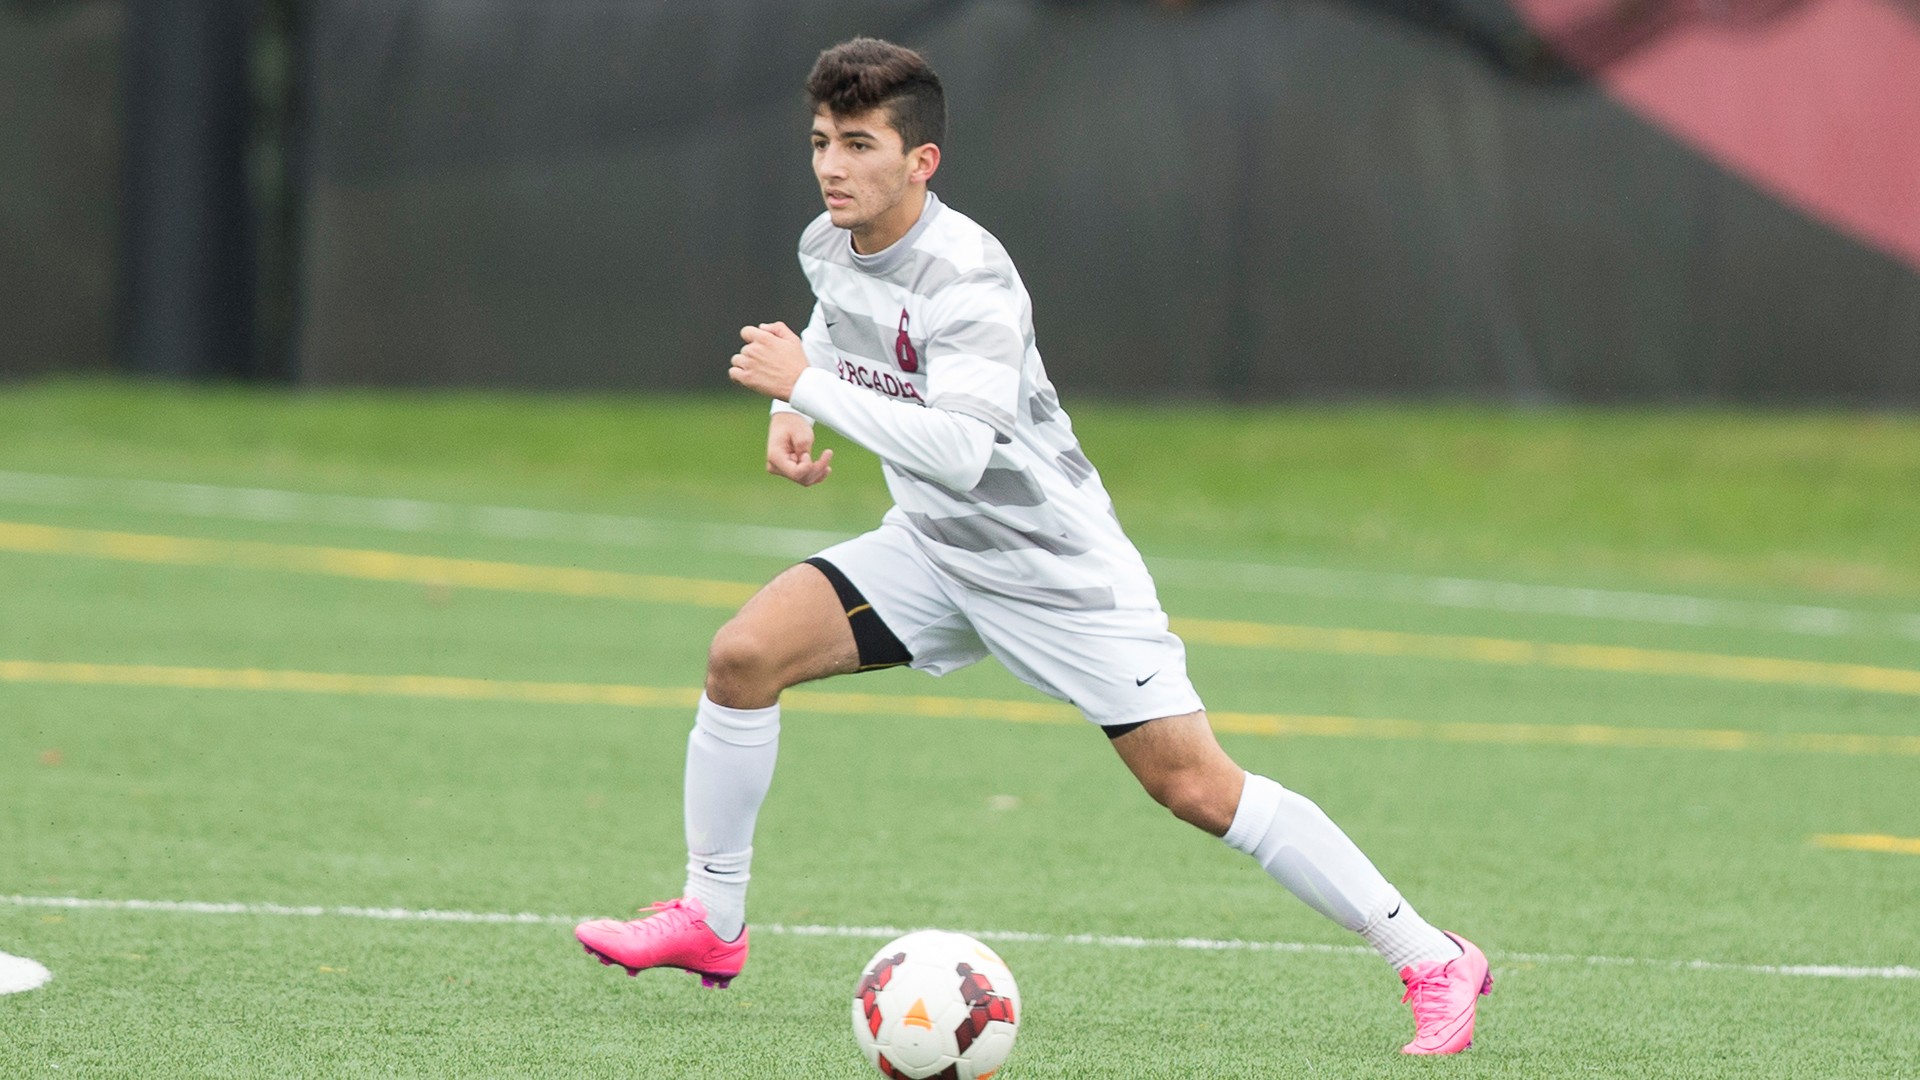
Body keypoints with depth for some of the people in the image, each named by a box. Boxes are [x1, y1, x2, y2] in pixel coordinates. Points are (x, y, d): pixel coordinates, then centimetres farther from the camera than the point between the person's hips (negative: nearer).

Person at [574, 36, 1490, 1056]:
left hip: (1056, 567, -7)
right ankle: (710, 923, 5)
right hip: (931, 551, 7)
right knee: (742, 655, -11)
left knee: (1193, 785, -10)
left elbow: (961, 450, -39)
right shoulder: (828, 246, -3)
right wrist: (788, 409, 5)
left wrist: (811, 387, -38)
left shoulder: (968, 280, -27)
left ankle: (1430, 960, -2)